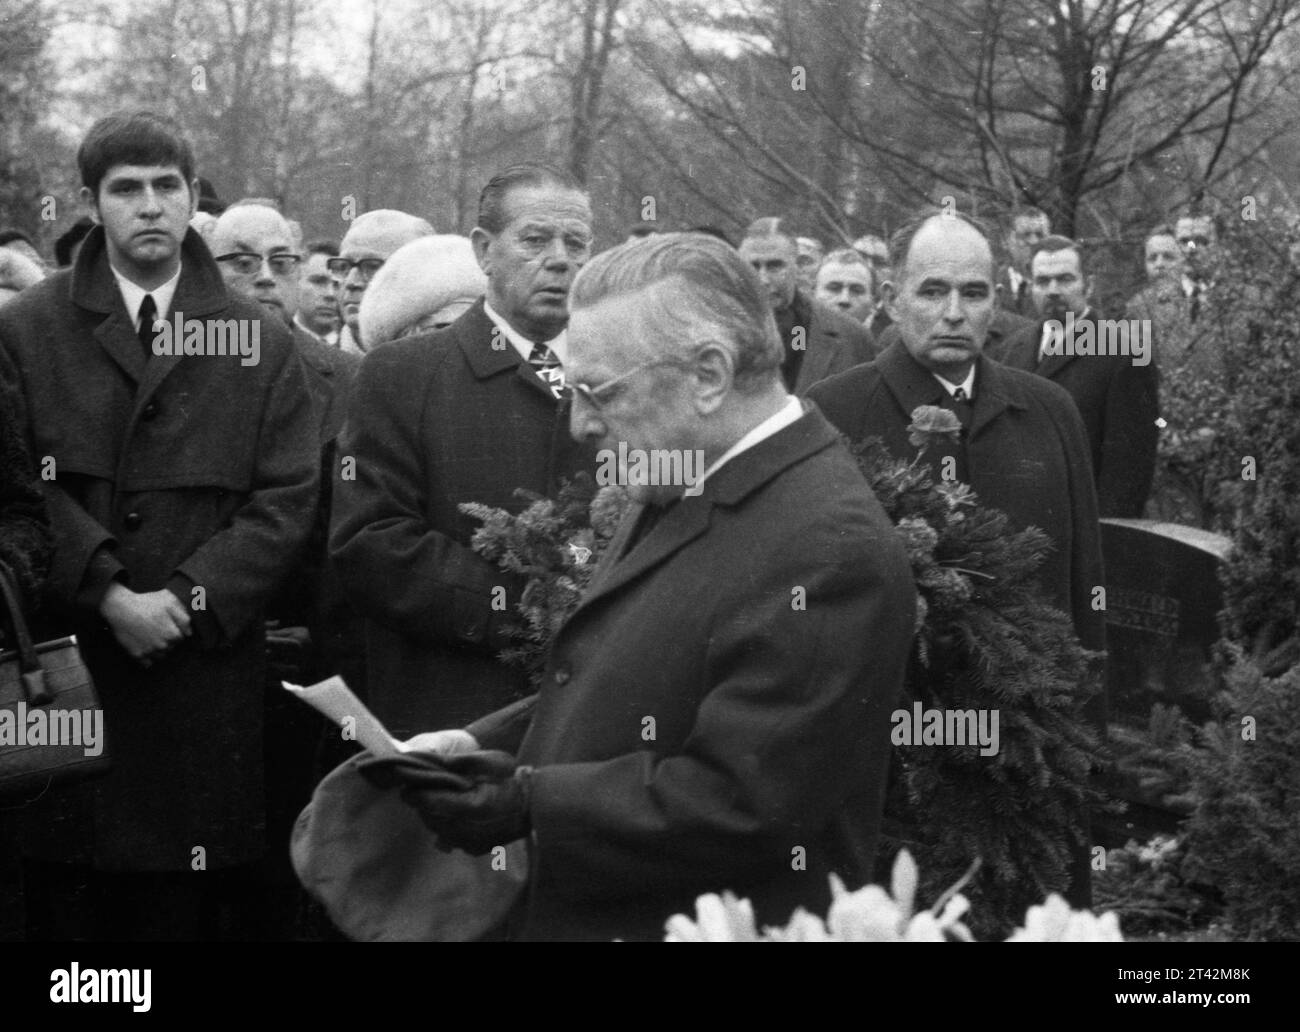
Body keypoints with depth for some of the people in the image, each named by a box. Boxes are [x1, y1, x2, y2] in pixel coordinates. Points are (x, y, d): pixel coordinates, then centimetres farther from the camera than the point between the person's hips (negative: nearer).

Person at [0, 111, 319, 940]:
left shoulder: (259, 342, 9)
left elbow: (287, 501, 2)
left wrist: (188, 601, -10)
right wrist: (109, 598, -14)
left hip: (208, 672, 1)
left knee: (191, 908, 3)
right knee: (67, 907, 3)